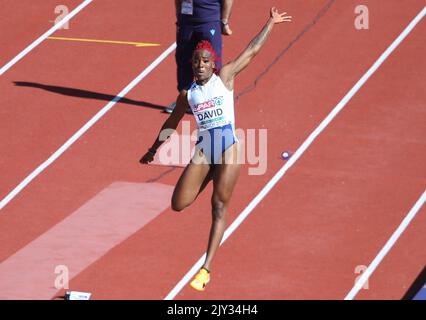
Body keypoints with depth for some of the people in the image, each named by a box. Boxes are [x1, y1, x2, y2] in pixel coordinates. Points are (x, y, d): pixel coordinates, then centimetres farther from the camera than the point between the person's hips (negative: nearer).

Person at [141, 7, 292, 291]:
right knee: (179, 205, -4)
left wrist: (271, 23, 11)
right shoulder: (187, 94, 11)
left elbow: (252, 51, 9)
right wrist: (154, 149, 31)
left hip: (228, 146, -3)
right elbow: (172, 123, 25)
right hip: (203, 148, 3)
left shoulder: (224, 77, 5)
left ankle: (207, 268, -7)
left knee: (219, 208, -4)